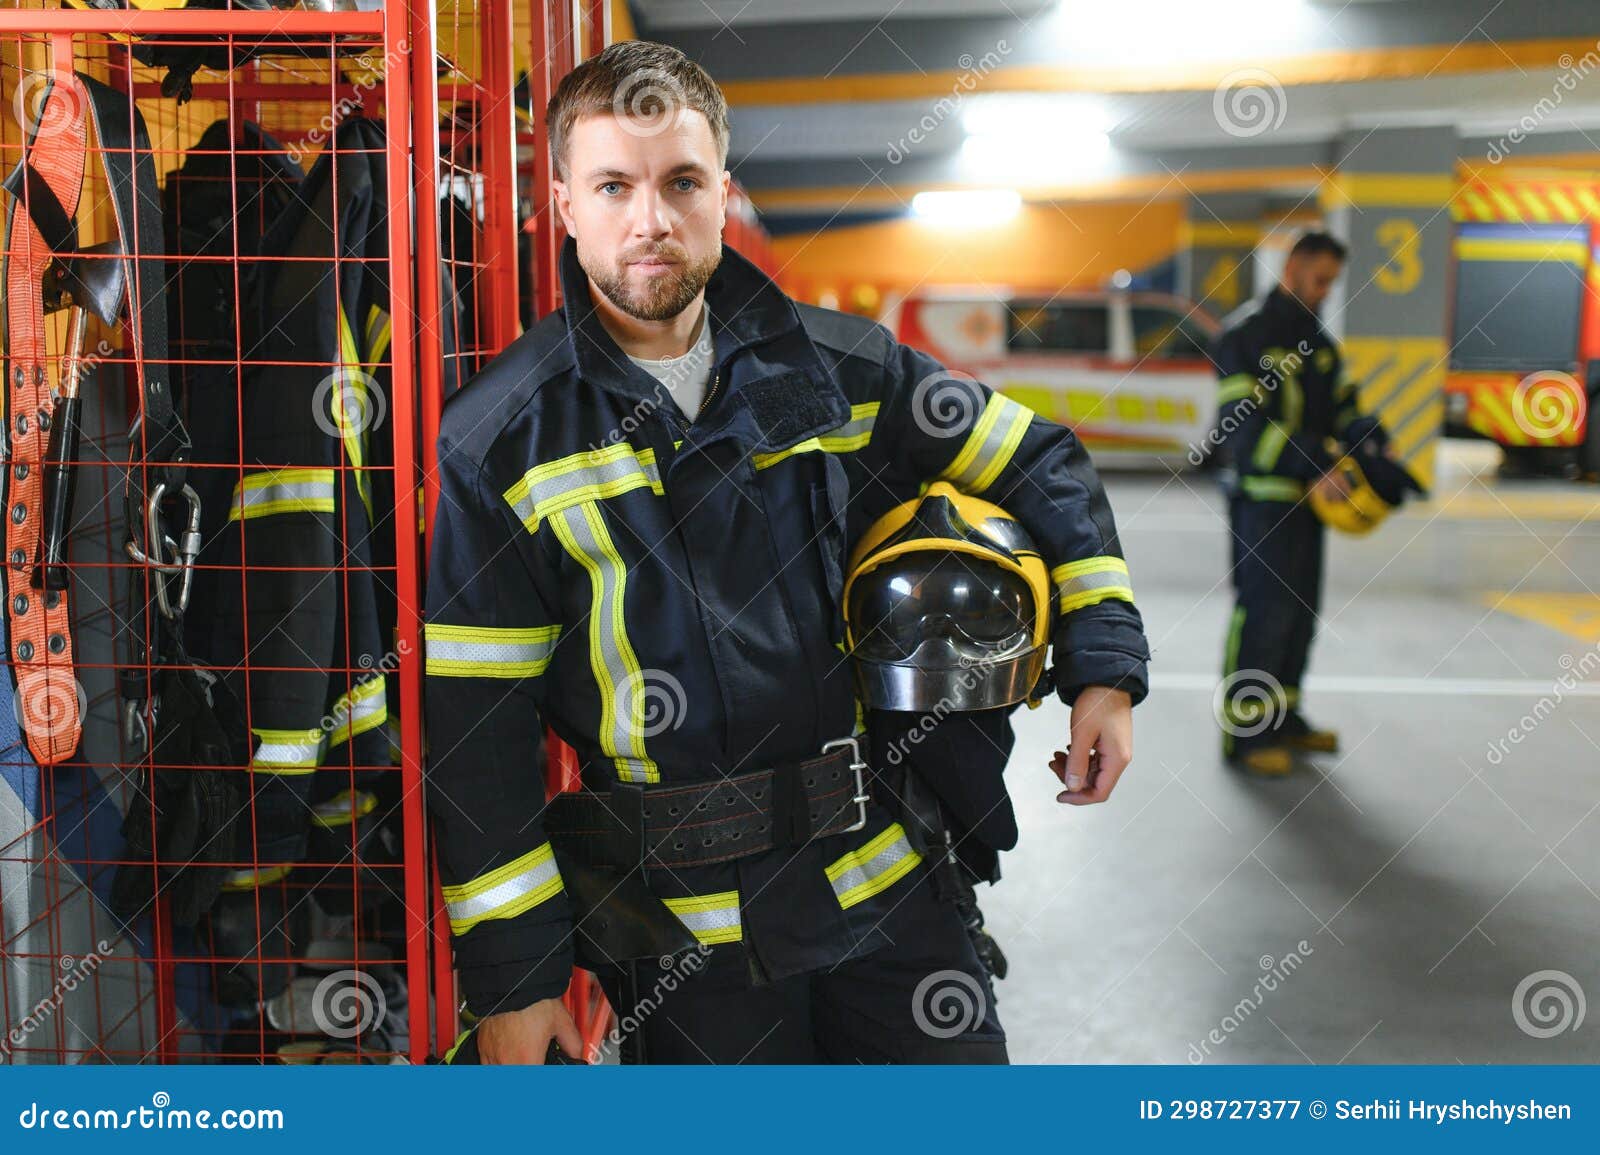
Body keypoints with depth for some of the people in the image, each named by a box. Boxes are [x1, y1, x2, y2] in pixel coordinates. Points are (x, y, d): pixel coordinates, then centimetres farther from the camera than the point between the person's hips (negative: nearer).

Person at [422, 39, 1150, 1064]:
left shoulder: (838, 366, 1)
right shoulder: (495, 443, -6)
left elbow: (1042, 468, 12)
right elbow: (475, 736, -5)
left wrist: (1105, 671, 3)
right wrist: (510, 975, -6)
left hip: (884, 874, 3)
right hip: (682, 929, -2)